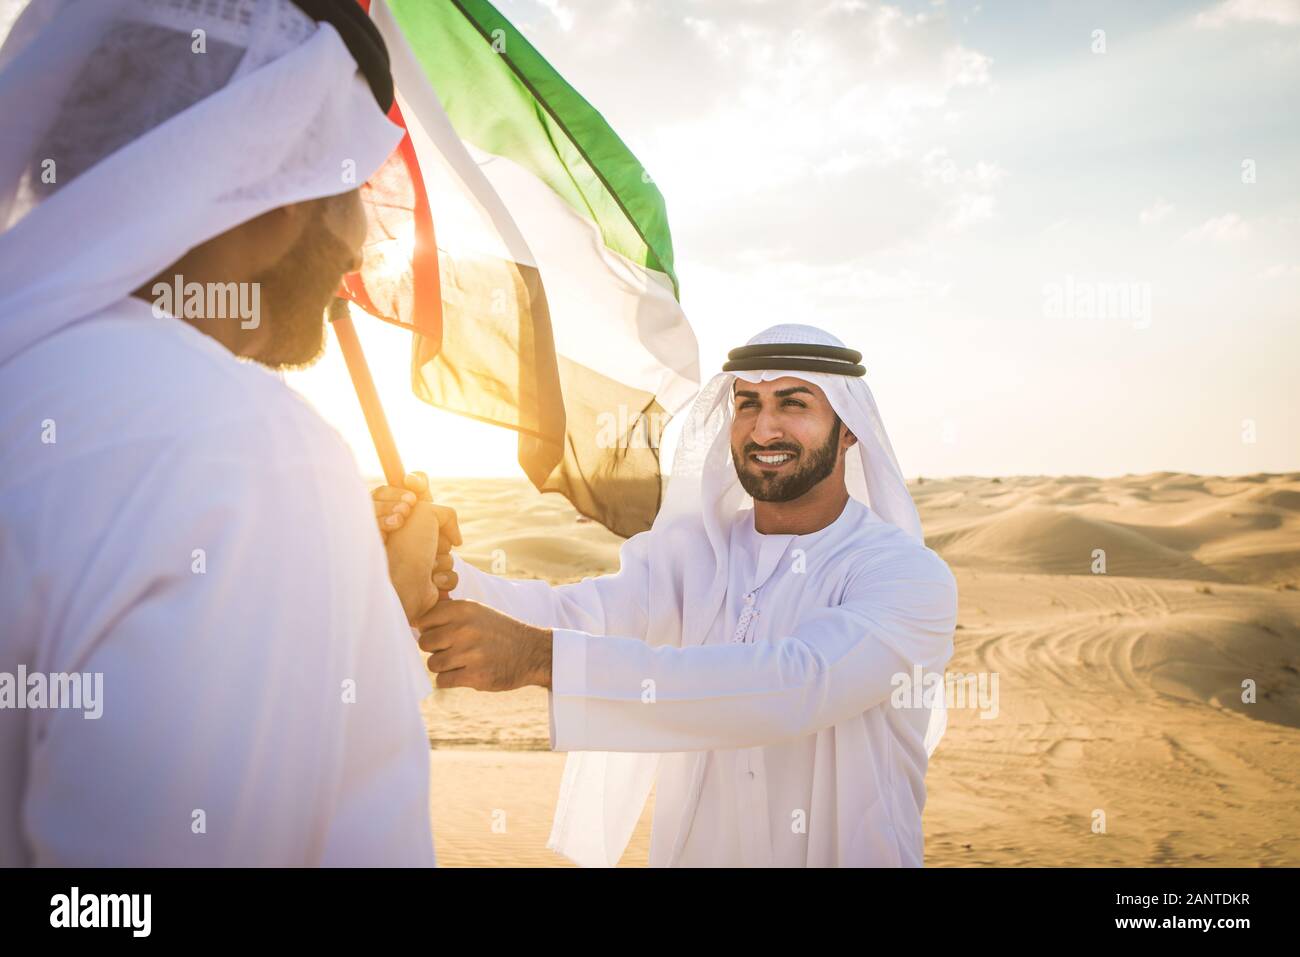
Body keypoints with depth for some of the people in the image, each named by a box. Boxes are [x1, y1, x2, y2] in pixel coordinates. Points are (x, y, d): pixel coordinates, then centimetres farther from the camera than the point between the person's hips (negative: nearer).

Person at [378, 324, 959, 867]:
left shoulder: (908, 575, -16)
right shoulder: (689, 549, -3)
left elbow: (794, 688, -32)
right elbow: (577, 613, -18)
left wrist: (541, 656, -39)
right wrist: (435, 575, -38)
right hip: (687, 851, 3)